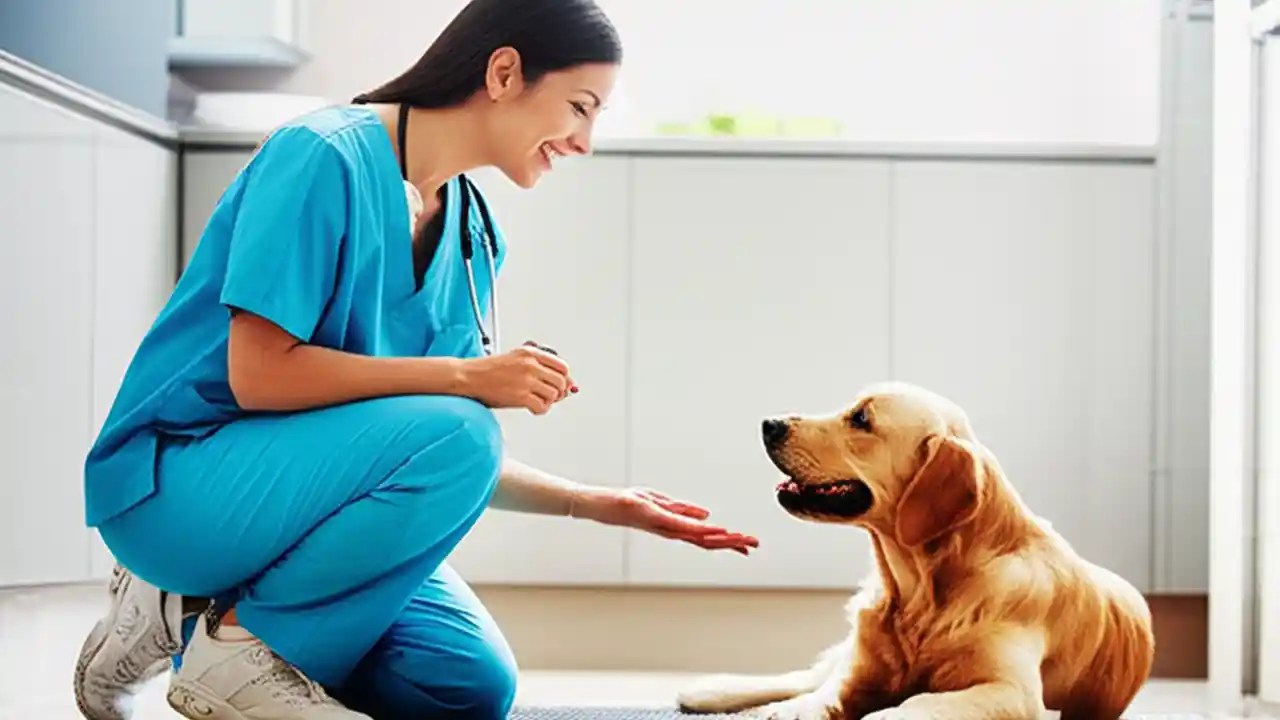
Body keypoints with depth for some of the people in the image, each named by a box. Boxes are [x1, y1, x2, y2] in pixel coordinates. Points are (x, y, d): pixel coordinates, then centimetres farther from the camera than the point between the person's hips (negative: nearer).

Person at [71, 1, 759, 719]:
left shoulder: (473, 236, 5)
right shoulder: (325, 156, -18)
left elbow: (466, 463, 7)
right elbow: (258, 375, -24)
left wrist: (596, 504, -4)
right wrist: (468, 375, -24)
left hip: (307, 499, 8)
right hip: (171, 480, -8)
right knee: (453, 433, -29)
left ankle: (195, 610, 9)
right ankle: (238, 644, -11)